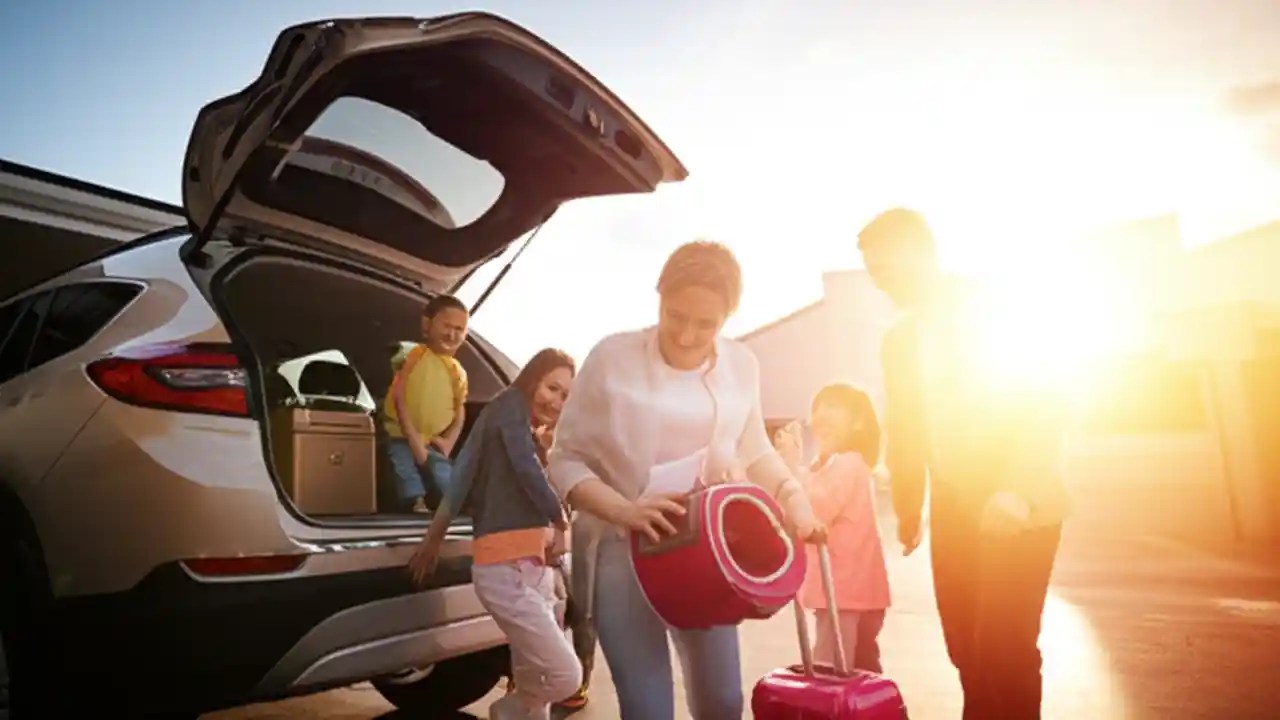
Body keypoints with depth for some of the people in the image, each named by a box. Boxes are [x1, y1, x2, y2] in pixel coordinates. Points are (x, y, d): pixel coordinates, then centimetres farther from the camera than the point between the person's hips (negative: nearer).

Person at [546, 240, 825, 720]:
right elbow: (564, 459, -9)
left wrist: (791, 494, -5)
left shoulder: (740, 365, -2)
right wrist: (623, 509, -25)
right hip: (622, 551, -3)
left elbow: (755, 451, 13)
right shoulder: (613, 358, -14)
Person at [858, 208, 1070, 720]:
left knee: (1004, 647, -8)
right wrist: (907, 506, 13)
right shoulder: (899, 339, 12)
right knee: (967, 645, 6)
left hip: (1018, 510, -5)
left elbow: (1044, 402, -13)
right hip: (954, 511, 5)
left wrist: (1018, 492, -23)